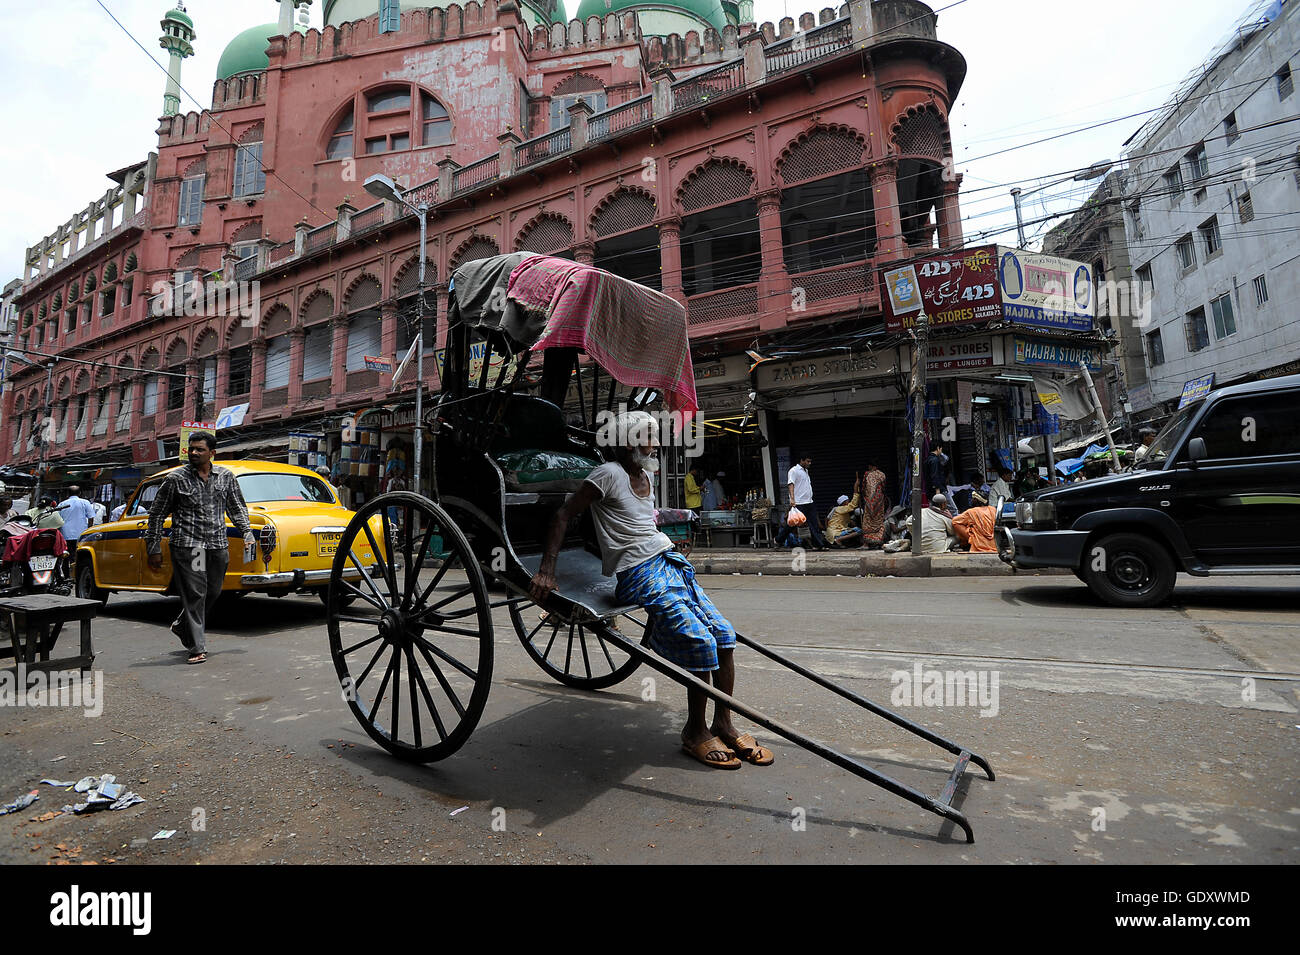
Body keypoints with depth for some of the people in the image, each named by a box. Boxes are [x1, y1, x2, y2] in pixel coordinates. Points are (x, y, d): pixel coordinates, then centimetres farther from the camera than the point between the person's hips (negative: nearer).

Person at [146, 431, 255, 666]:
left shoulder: (226, 476, 8)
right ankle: (197, 648, -1)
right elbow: (156, 514, 5)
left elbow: (238, 507, 17)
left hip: (218, 545, 4)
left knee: (212, 593, 12)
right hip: (187, 544, -4)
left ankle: (182, 627, 37)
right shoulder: (176, 478, 0)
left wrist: (247, 533, 6)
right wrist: (153, 549, 3)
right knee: (194, 594, -6)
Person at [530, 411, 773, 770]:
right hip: (639, 576, -8)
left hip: (670, 564, 9)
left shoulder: (646, 475, 14)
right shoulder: (610, 474, -10)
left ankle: (723, 725, 16)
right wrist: (546, 572, -18)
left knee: (724, 636, 2)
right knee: (701, 644, -15)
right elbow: (563, 515, -11)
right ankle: (695, 733, 5)